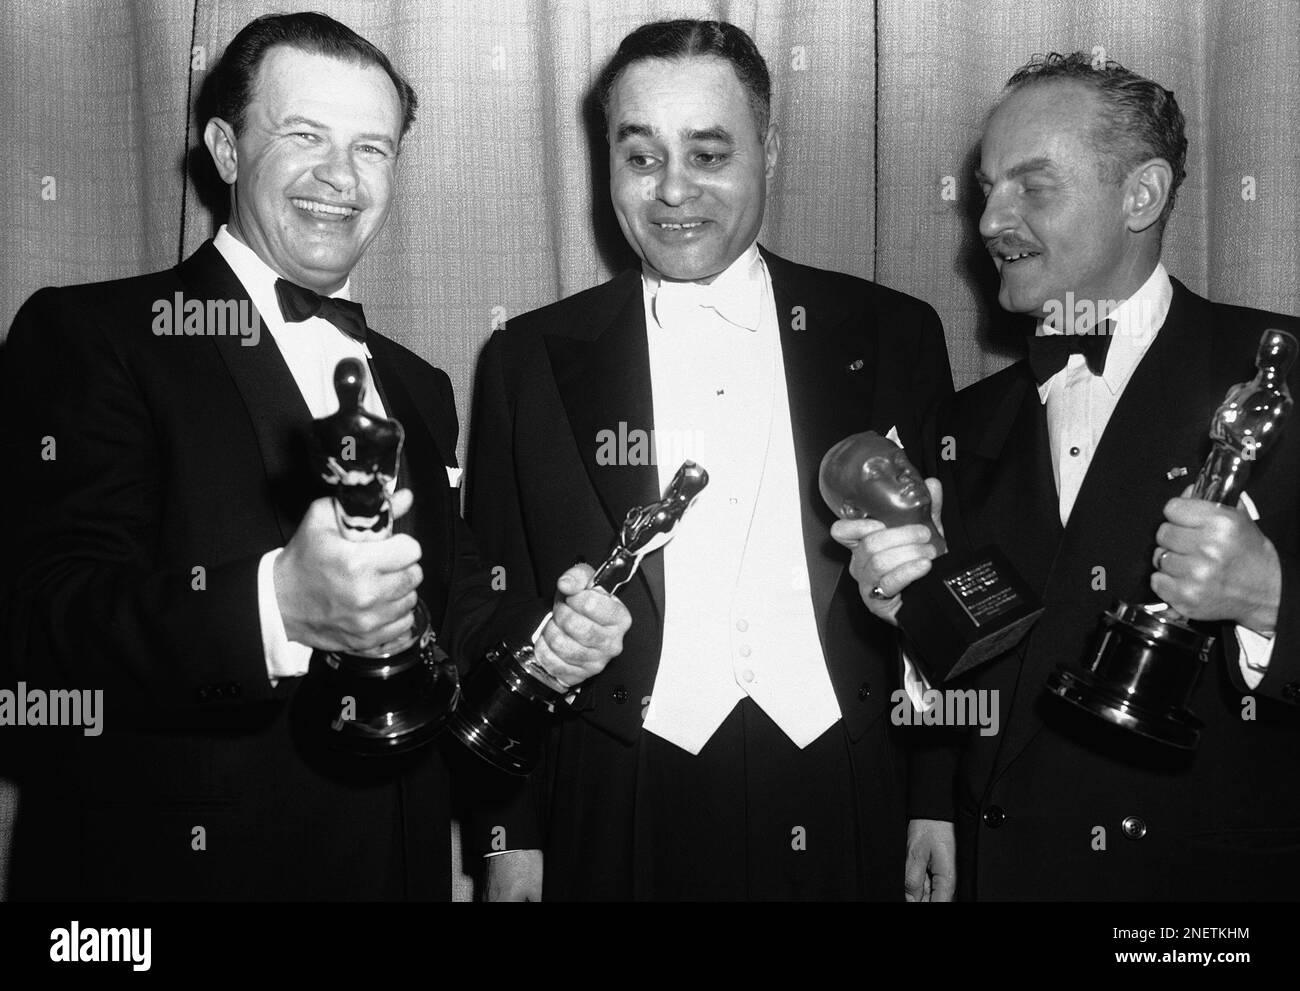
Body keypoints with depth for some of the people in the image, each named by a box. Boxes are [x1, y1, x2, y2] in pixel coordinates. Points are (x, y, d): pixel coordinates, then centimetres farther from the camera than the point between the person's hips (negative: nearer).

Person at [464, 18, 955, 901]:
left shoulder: (893, 336, 3)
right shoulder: (532, 359, 2)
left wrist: (942, 798, 0)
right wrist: (511, 835, -1)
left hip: (851, 814, 1)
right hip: (623, 819, 0)